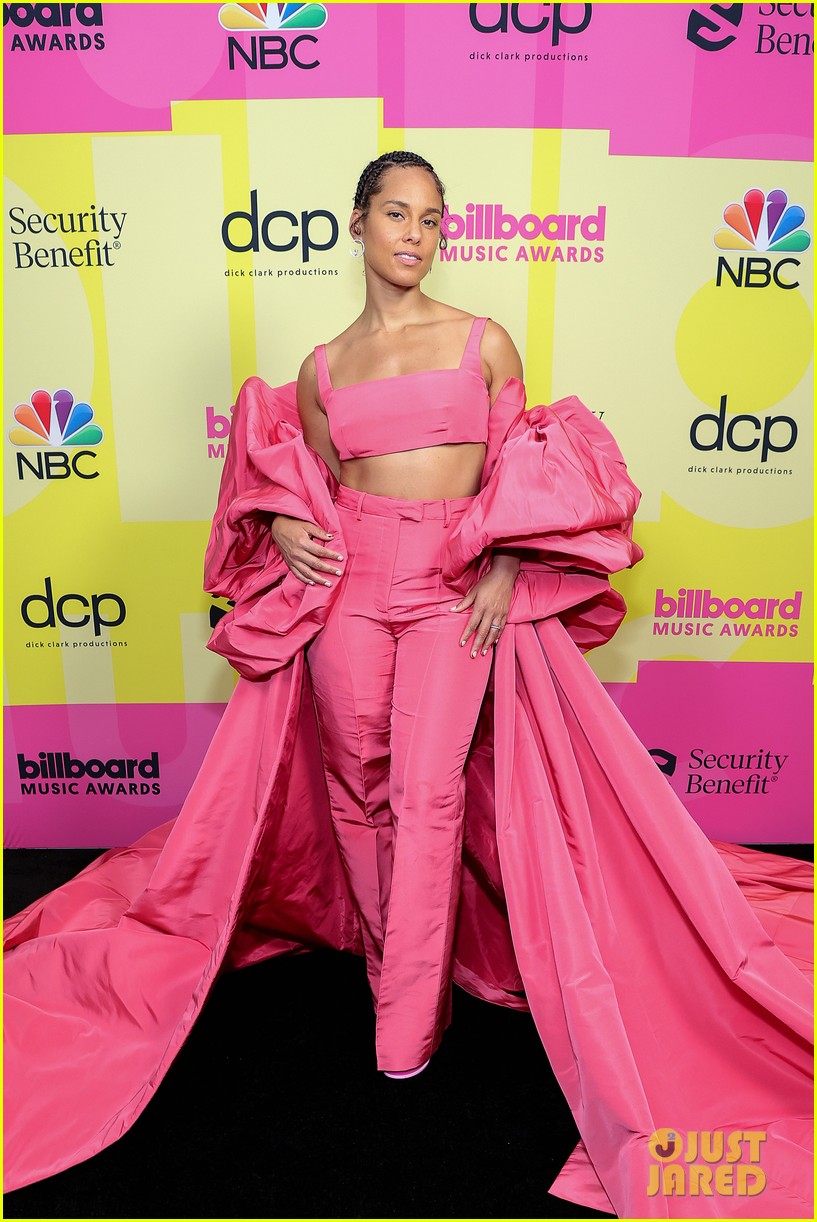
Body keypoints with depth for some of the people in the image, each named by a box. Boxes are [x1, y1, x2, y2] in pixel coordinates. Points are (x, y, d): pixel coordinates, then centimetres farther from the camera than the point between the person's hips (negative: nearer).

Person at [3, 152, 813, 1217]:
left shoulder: (484, 342, 5)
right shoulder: (322, 366, 10)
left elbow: (524, 468, 7)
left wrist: (504, 569, -7)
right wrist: (286, 526, -2)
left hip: (457, 591, -2)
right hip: (348, 583, 2)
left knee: (430, 791, -4)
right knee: (357, 779, 9)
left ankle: (409, 1018, 12)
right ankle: (383, 942, 34)